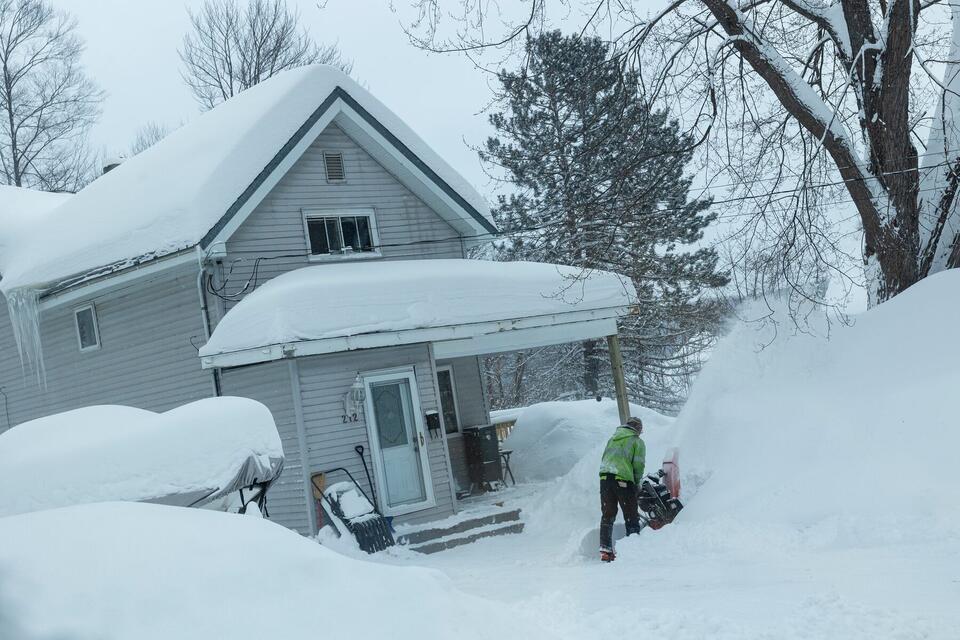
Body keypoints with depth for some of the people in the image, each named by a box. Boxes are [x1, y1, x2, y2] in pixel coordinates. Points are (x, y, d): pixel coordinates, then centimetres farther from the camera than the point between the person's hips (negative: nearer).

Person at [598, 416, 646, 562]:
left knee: (607, 515, 9)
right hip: (624, 479, -5)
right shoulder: (637, 441, 6)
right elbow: (639, 465, -2)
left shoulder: (613, 438, 22)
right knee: (631, 517, 4)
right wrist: (638, 483, 10)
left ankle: (605, 550, 5)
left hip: (605, 477, 5)